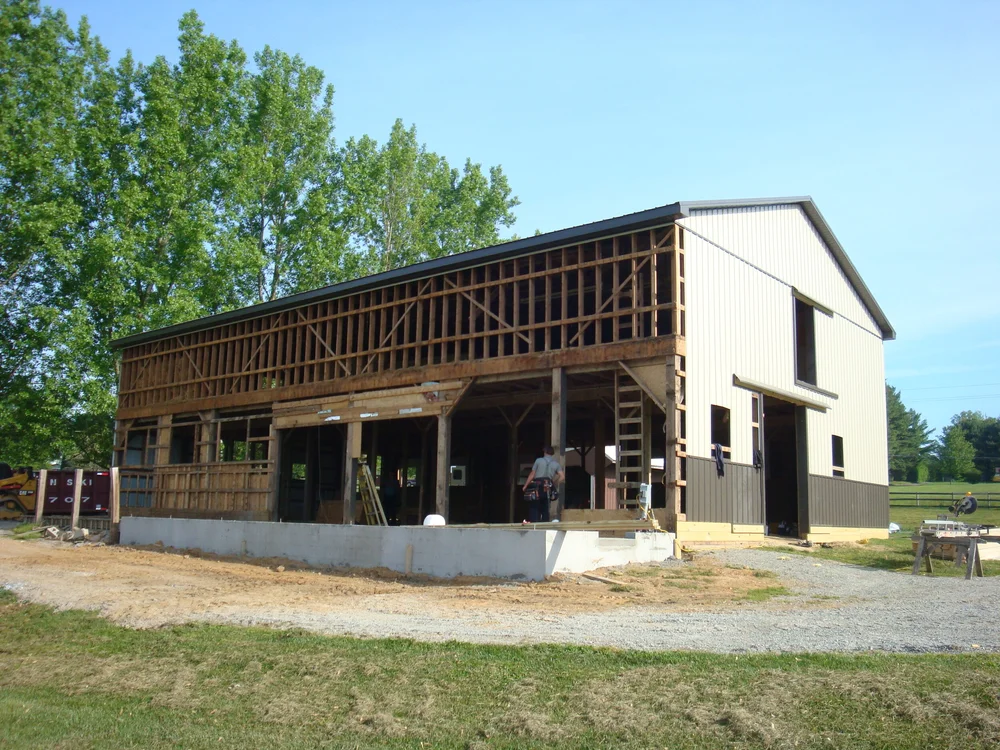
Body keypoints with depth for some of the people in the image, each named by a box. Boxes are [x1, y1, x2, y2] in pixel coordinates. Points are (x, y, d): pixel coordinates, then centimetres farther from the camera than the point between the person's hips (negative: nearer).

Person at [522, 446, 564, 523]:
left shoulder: (538, 460, 0)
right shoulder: (556, 463, 8)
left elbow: (532, 474, -1)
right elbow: (561, 477, -3)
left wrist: (525, 486, 6)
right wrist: (554, 485, 10)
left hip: (536, 488, -3)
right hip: (547, 489, 3)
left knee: (534, 508, 0)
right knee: (545, 510, 11)